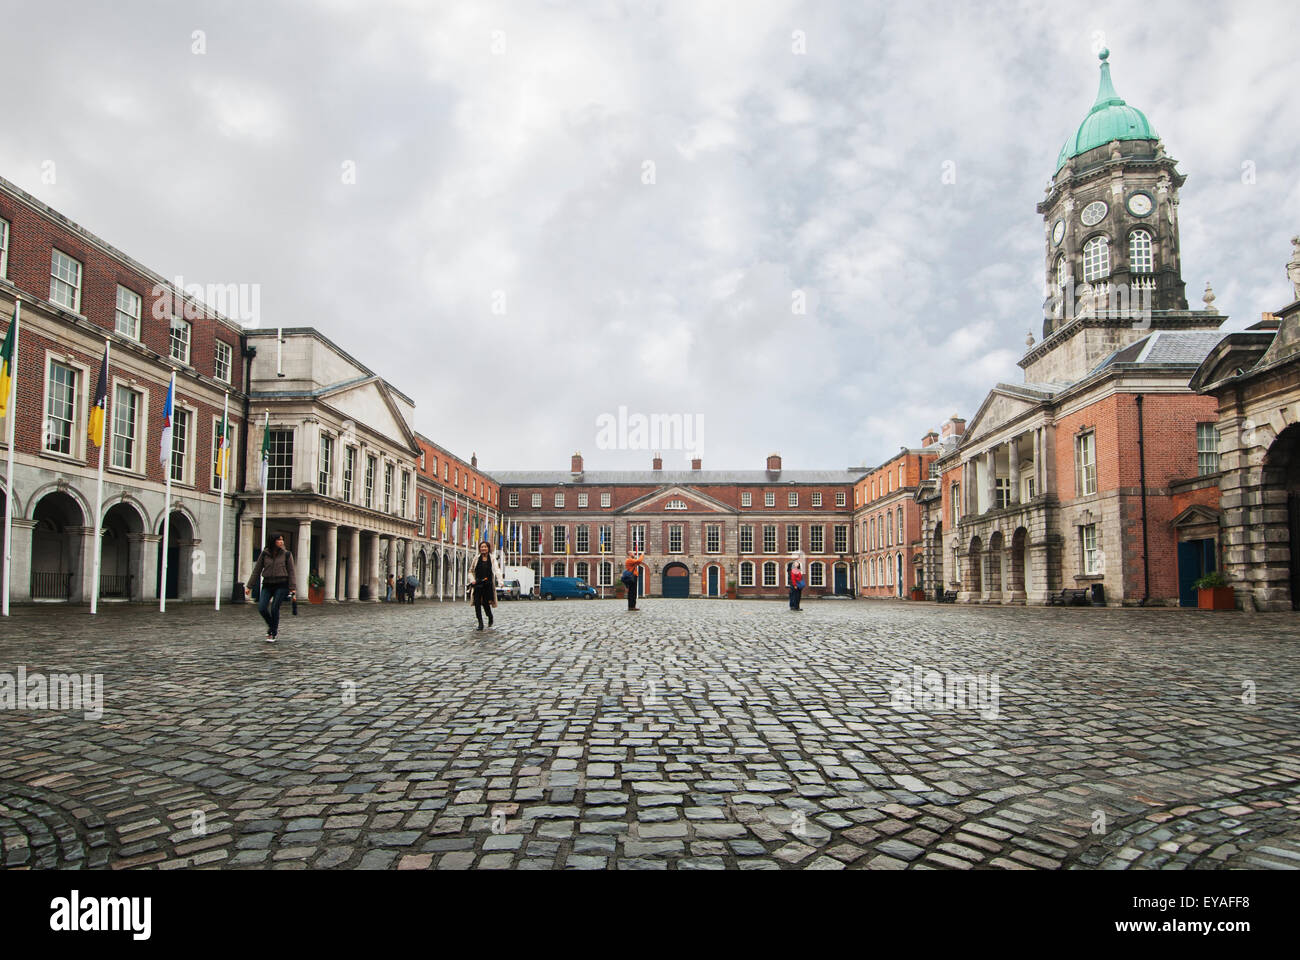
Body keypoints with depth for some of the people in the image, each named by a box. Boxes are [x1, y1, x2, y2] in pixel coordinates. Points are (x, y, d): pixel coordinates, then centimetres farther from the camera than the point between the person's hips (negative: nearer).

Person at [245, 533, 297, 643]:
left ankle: (273, 633, 9)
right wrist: (249, 586, 7)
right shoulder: (265, 554, 4)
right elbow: (256, 571, 9)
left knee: (274, 608, -9)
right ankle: (272, 626, 21)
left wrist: (292, 588, -9)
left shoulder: (286, 554, 0)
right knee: (262, 608, -8)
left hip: (281, 585, -2)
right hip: (267, 585, 2)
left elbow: (291, 572, -1)